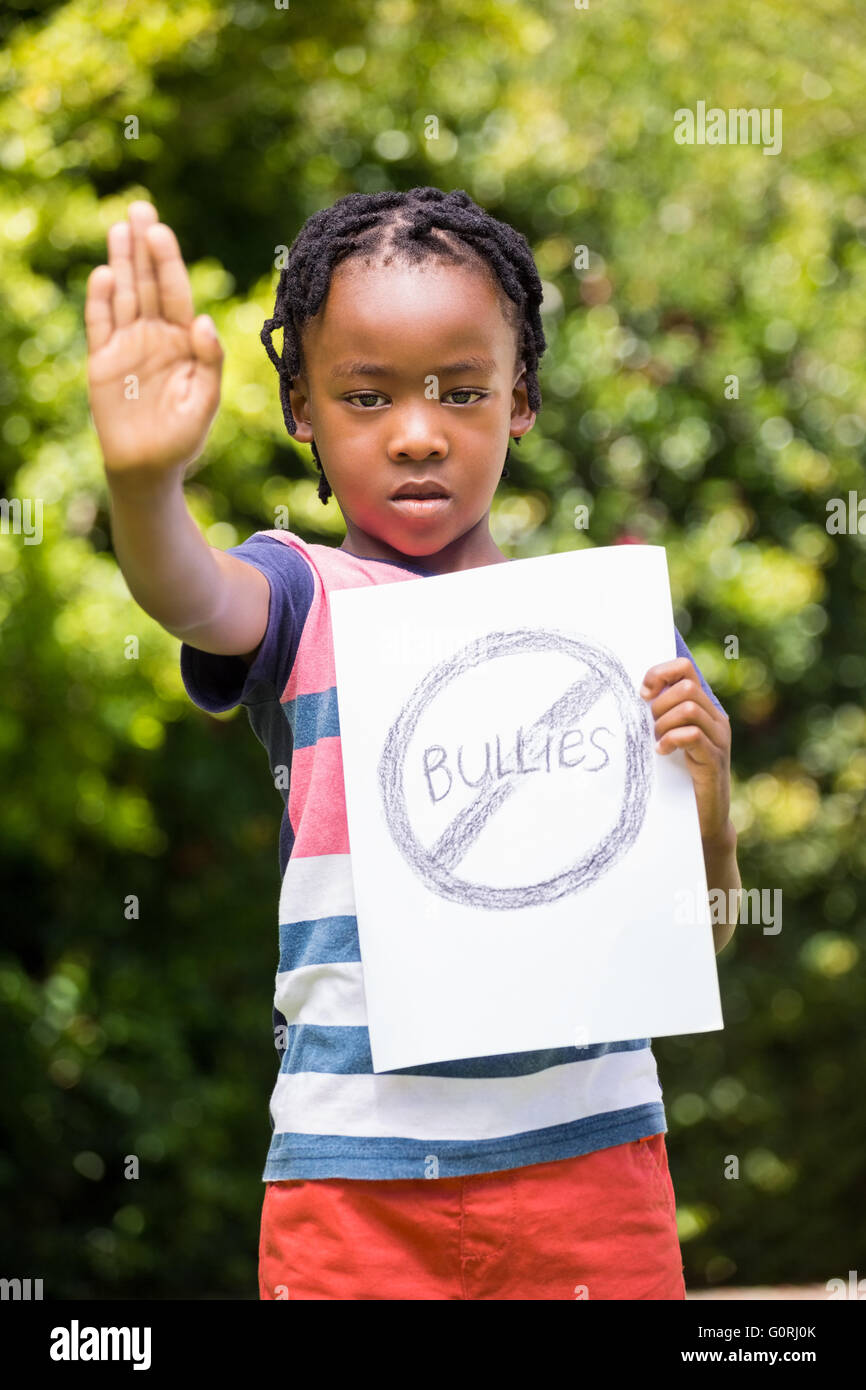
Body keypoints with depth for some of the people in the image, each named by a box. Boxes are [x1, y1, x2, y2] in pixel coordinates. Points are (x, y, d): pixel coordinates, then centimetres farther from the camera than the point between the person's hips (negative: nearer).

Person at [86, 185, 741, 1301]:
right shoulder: (304, 597, 2)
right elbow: (192, 595, -24)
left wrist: (704, 812, -10)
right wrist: (144, 481, -46)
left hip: (589, 1160, 2)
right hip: (356, 1188, -2)